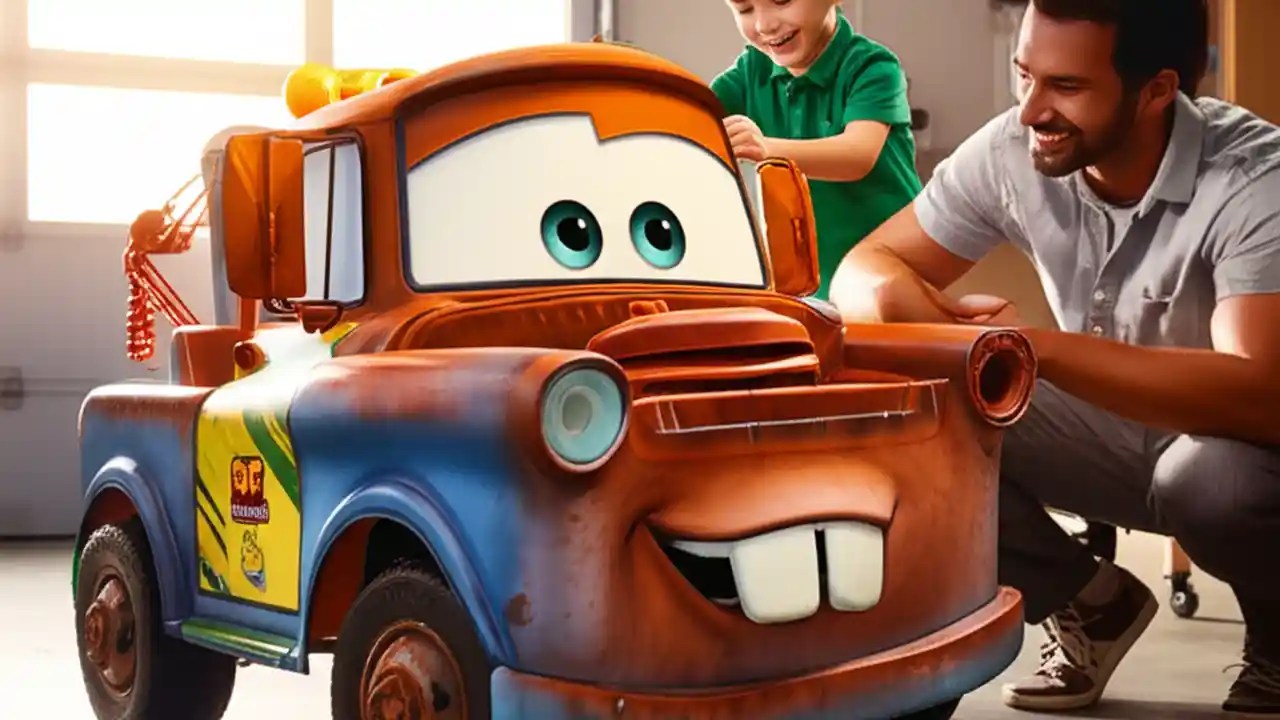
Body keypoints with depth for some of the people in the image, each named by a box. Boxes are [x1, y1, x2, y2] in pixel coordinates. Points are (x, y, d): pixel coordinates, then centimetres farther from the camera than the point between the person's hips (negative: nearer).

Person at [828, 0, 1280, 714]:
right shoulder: (1012, 152, -14)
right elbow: (867, 263, -7)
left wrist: (1039, 346, -45)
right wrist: (892, 298, -33)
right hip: (1114, 426, 5)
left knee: (1219, 475, -39)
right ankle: (1091, 604, 6)